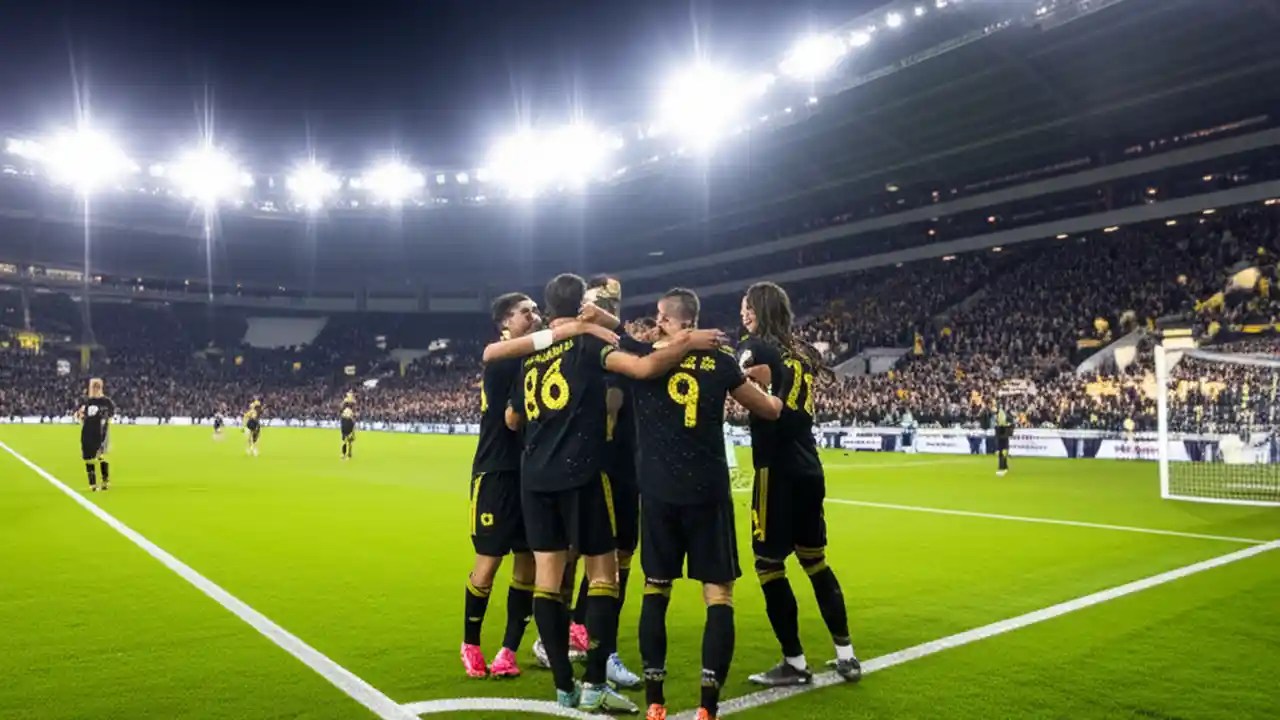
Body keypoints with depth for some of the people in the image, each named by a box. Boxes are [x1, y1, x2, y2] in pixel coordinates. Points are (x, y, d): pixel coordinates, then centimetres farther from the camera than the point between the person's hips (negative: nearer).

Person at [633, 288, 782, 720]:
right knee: (719, 595, 5)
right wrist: (774, 397, 35)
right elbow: (770, 410, 13)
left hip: (659, 492, 1)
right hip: (708, 491, -1)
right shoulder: (720, 360, 4)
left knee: (655, 591, 13)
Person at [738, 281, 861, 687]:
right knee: (815, 560, 17)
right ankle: (846, 656, 22)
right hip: (809, 469, 8)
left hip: (777, 470, -7)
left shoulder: (755, 347, -6)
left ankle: (795, 664, 9)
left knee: (769, 565, 2)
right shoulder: (801, 351, 14)